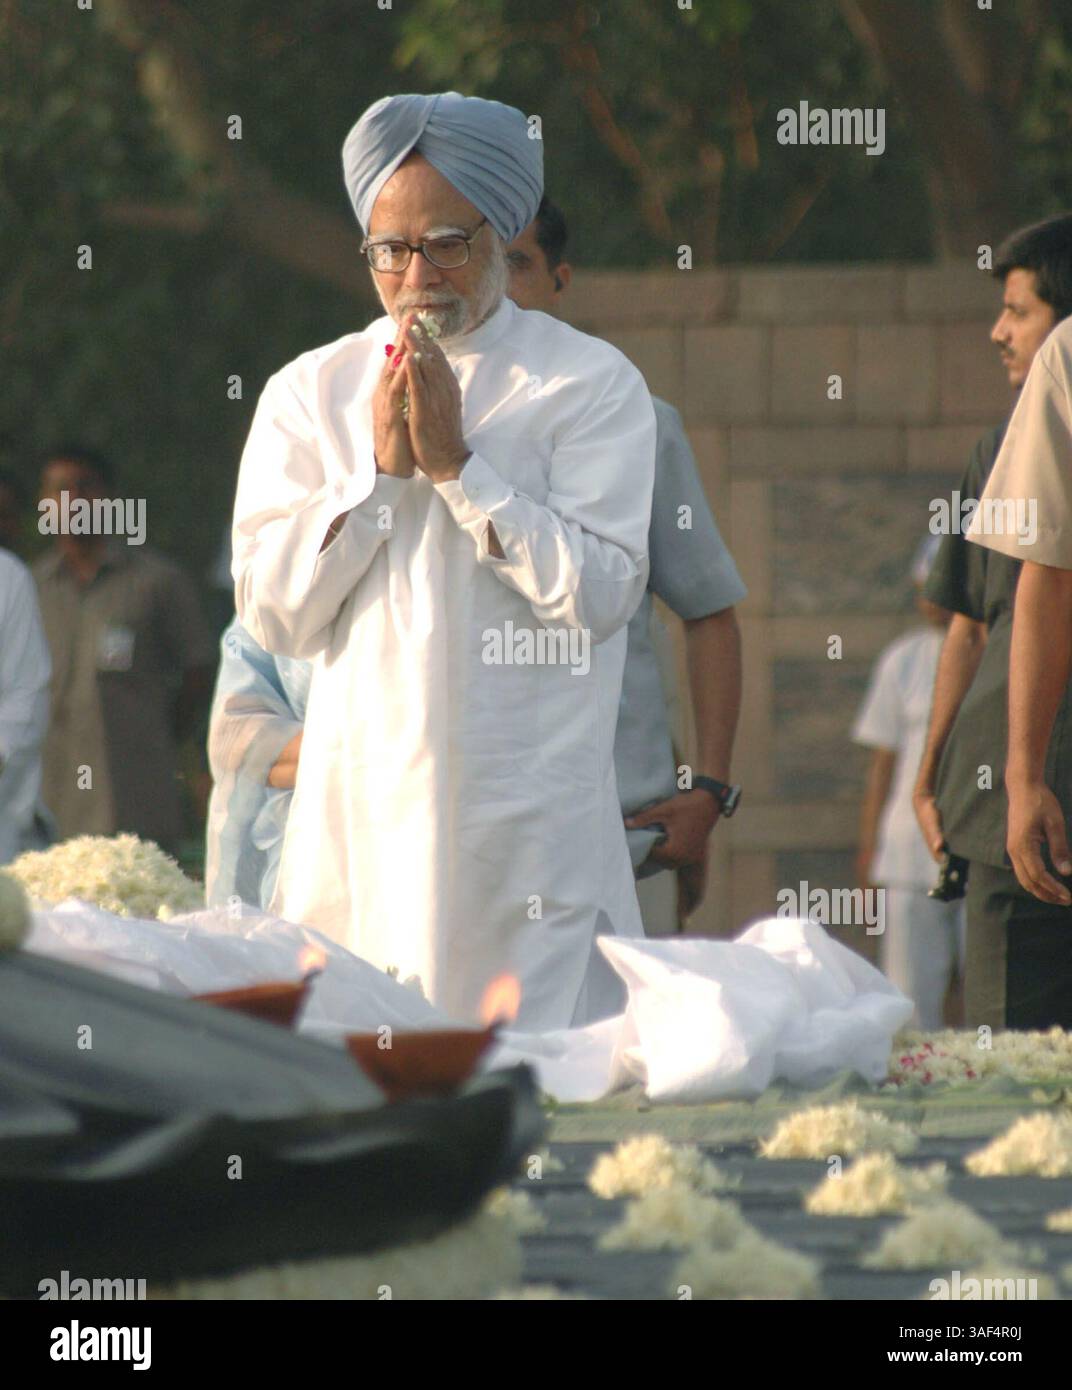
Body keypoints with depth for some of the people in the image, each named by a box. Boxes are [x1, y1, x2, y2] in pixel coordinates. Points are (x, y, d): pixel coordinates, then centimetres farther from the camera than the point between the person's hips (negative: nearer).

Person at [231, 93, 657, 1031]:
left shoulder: (591, 385, 4)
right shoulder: (313, 392, 12)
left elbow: (599, 592, -8)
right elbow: (271, 610, 4)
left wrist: (457, 464, -9)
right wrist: (381, 467, -5)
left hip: (532, 824, -2)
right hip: (363, 808, 2)